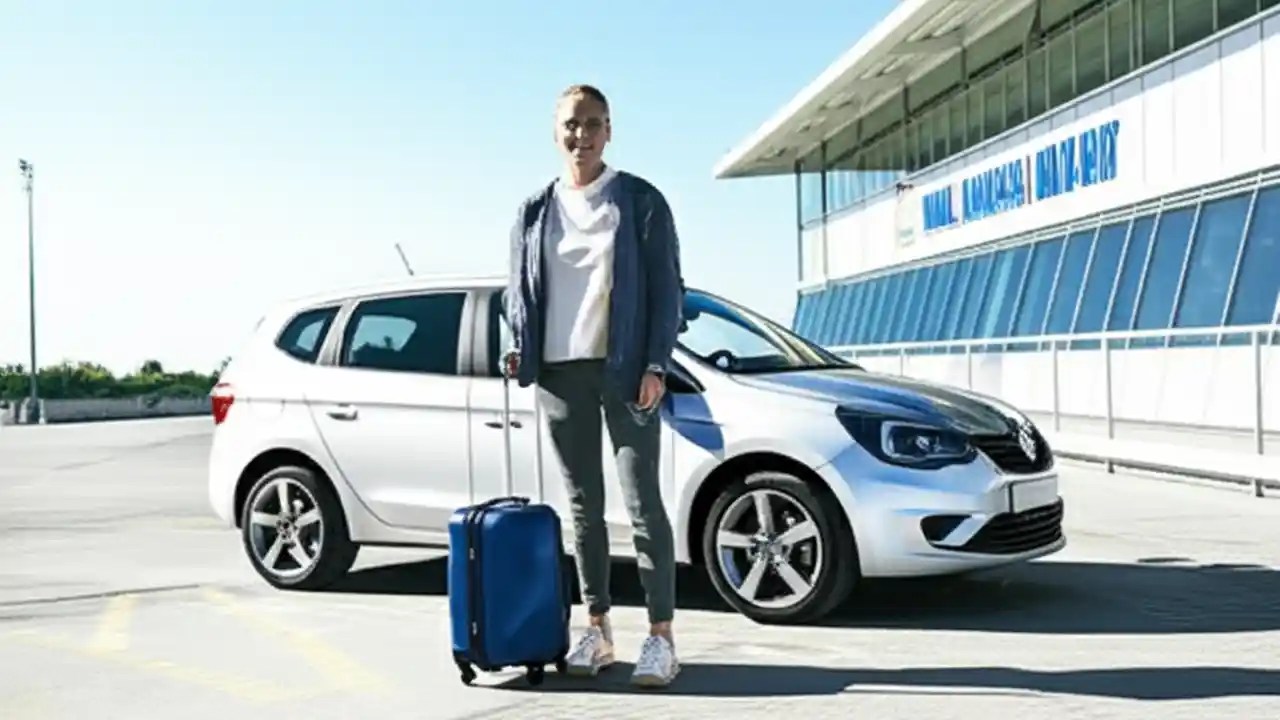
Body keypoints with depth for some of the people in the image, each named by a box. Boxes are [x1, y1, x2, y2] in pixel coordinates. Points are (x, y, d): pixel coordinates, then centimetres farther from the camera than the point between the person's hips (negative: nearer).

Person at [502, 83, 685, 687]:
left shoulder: (640, 201, 1)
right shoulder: (535, 210, 11)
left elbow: (666, 288, -2)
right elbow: (518, 290, 17)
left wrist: (655, 365, -11)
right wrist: (519, 349, 0)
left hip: (624, 369, -4)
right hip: (559, 372, 4)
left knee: (642, 502, -5)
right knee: (584, 504, 9)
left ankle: (660, 637, 1)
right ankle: (597, 630, 18)